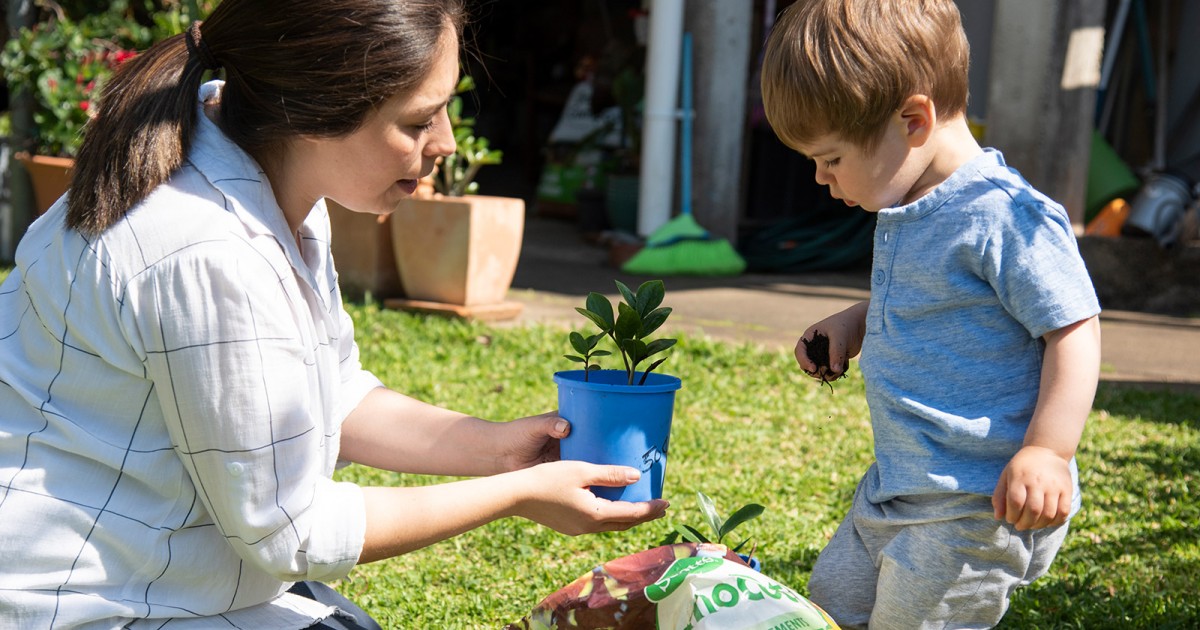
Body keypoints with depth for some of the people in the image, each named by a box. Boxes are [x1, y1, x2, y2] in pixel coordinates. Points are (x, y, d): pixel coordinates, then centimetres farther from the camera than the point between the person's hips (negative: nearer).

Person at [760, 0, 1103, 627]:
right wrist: (853, 323, 11)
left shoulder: (1004, 216, -21)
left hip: (977, 505, -10)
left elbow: (1074, 329, -21)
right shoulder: (905, 213, 8)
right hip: (896, 486, 10)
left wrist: (1046, 452, -27)